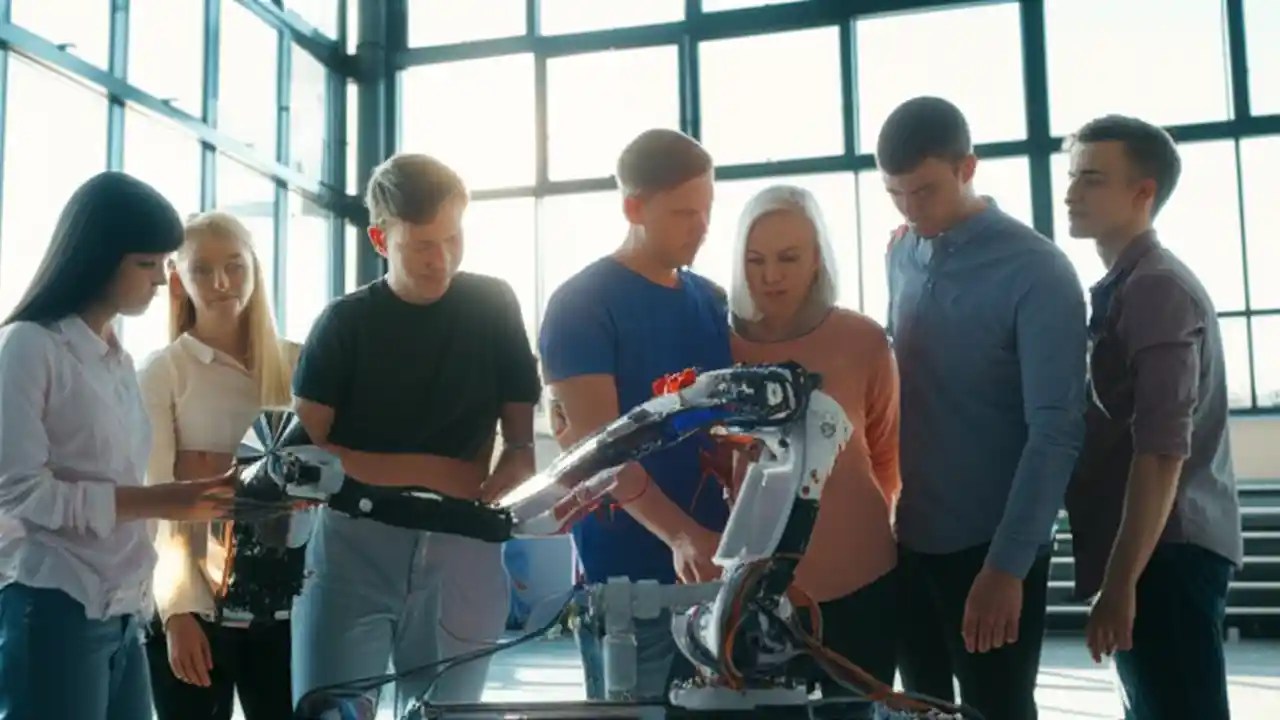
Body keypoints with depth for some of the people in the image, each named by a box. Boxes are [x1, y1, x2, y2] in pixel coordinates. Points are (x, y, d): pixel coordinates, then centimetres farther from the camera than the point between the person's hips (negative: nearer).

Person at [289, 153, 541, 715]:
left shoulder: (493, 306, 6)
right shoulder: (345, 323, 3)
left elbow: (522, 438, 5)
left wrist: (494, 496, -16)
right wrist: (429, 471, -9)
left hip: (460, 557, 1)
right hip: (352, 552, -1)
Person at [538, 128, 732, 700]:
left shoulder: (712, 302, 10)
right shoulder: (581, 305, -8)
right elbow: (596, 442, -17)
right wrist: (679, 536, -29)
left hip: (714, 558, 6)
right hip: (626, 571, -6)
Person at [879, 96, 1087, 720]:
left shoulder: (1037, 272, -13)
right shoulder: (902, 255, 5)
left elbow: (1056, 432, -17)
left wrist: (1007, 563, -21)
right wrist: (887, 506, 10)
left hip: (990, 547, -5)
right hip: (910, 538, 6)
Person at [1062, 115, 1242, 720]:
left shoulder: (1157, 289, -14)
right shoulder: (1126, 288, 16)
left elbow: (1162, 452, -21)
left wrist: (1120, 582, -21)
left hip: (1165, 552, -10)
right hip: (1157, 549, 10)